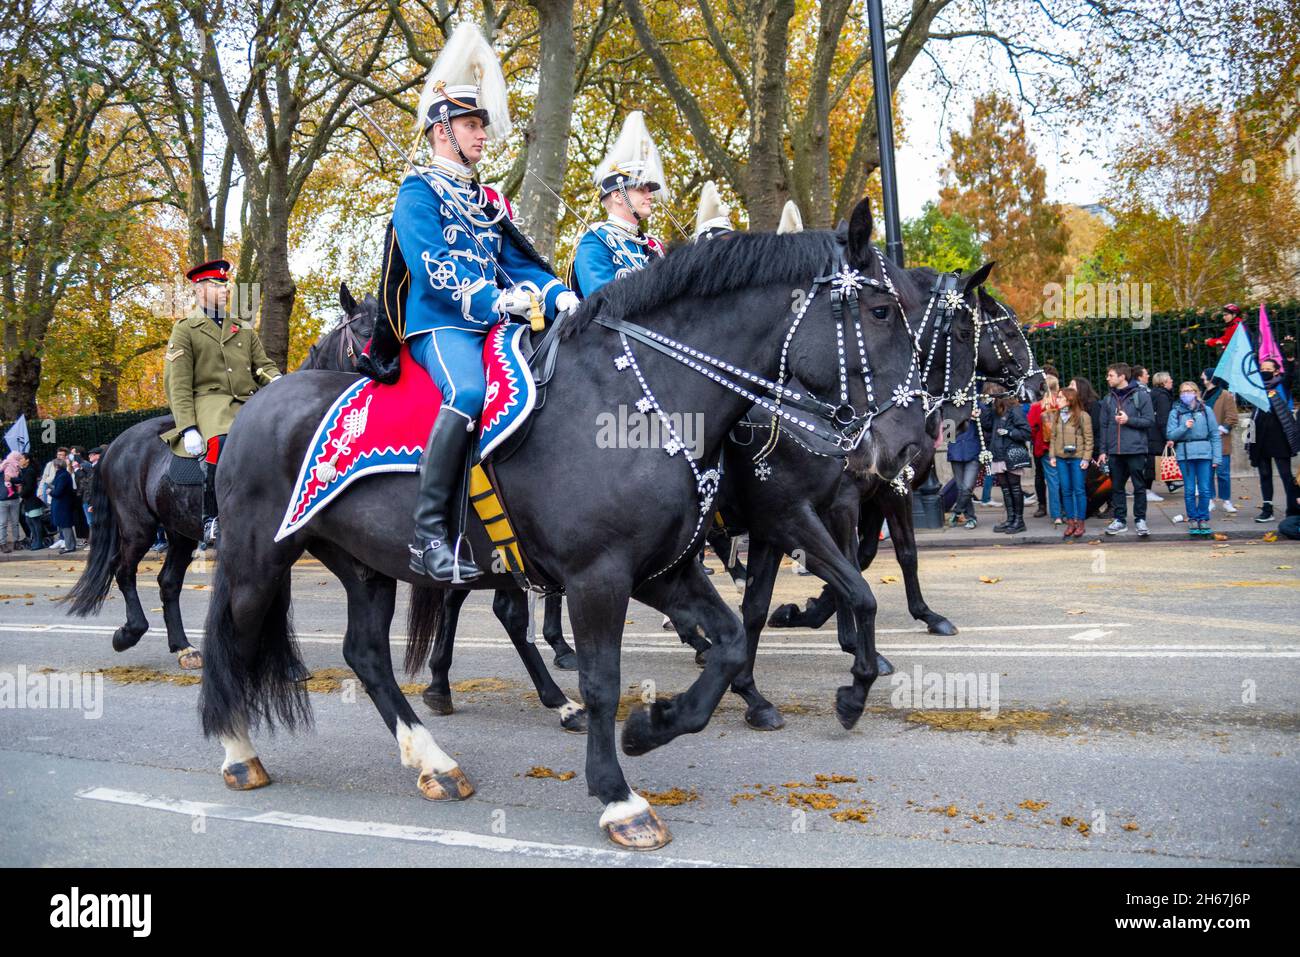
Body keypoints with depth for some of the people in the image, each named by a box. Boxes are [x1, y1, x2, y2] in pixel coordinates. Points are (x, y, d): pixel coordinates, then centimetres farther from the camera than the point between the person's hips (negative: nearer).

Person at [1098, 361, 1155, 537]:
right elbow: (1104, 426, 11)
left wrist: (1129, 420, -16)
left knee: (1139, 487, 1)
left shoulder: (1141, 395, -3)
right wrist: (1103, 451, 7)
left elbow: (1148, 420, -5)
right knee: (1116, 487, 8)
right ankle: (1119, 520, 15)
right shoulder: (1108, 399, 10)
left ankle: (1140, 520, 9)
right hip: (1114, 451, 4)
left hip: (1136, 449, -4)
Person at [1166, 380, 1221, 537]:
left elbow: (1215, 435, 4)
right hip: (1184, 454, 0)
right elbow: (1170, 435, 2)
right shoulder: (1175, 412, 6)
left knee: (1205, 489, 0)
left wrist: (1217, 458, -2)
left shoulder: (1206, 411, 5)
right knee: (1189, 490, 2)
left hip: (1204, 453, 0)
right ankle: (1192, 519, 12)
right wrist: (1184, 427, -14)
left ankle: (1203, 518, 11)